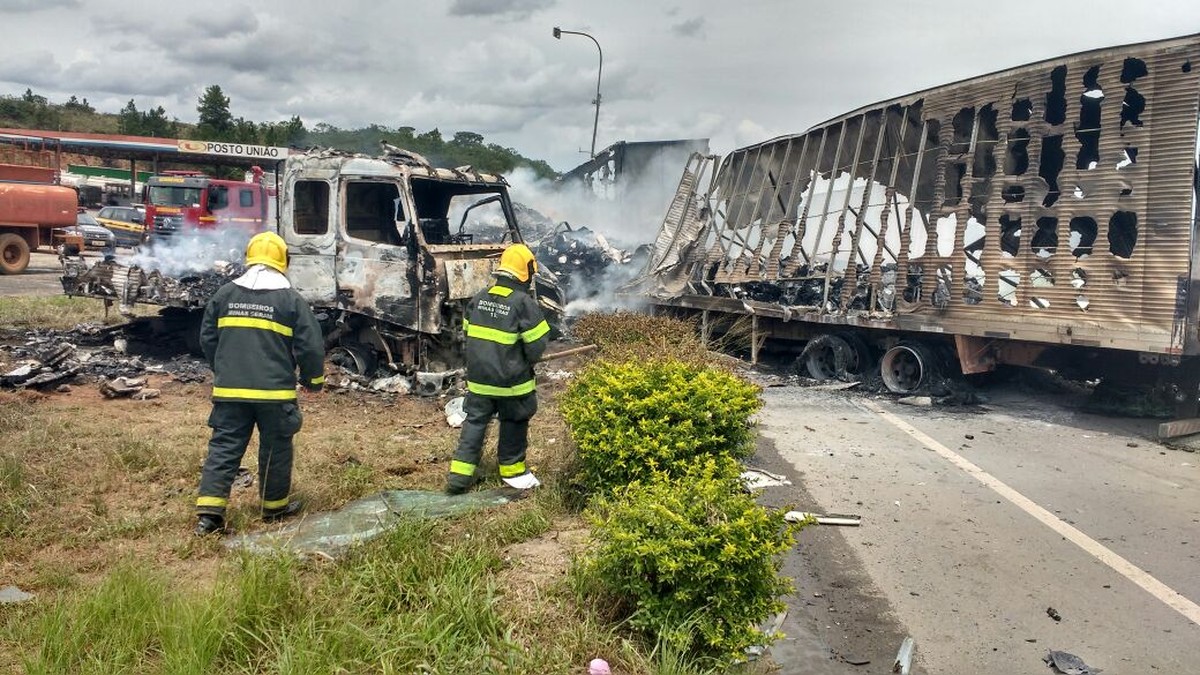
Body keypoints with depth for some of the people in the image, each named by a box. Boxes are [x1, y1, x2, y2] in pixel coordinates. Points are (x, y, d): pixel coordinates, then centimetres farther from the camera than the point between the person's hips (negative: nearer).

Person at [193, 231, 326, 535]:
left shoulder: (225, 294, 6)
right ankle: (275, 505, 25)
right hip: (275, 390, -3)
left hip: (230, 389, 3)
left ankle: (208, 512, 0)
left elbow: (207, 338, 13)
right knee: (275, 448, 12)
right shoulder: (291, 299, -5)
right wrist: (314, 379, 11)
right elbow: (310, 345, -6)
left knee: (224, 447, 7)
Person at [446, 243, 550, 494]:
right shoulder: (524, 303, -16)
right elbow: (536, 345, -15)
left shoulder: (479, 298, 2)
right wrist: (526, 362, 6)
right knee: (513, 424, 13)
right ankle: (512, 469, 27)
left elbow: (468, 332, 10)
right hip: (511, 380, -5)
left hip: (478, 377, 5)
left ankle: (460, 473, 10)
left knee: (475, 421, 13)